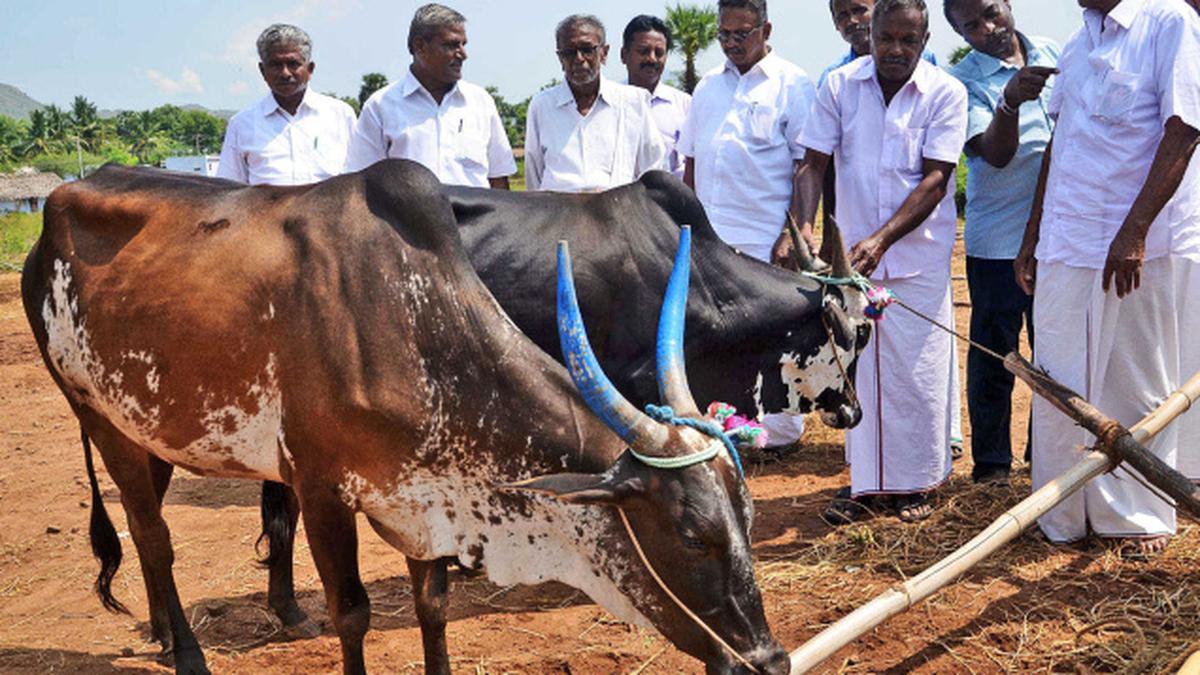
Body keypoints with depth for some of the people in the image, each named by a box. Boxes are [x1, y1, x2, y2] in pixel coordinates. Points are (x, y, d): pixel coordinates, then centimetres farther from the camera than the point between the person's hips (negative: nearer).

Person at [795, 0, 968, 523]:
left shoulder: (946, 93, -8)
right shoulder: (840, 85, -2)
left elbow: (935, 180, -13)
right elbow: (813, 164, -1)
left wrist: (882, 239, -24)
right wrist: (804, 226, -19)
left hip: (920, 253, -2)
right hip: (853, 249, 2)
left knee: (918, 369, 2)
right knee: (859, 367, 5)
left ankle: (914, 483, 17)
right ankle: (865, 483, 15)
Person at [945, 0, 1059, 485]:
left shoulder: (1050, 54, 6)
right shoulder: (963, 81, -9)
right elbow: (996, 154, -21)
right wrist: (1010, 101, -40)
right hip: (997, 240, -5)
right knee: (993, 354, 2)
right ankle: (991, 461, 13)